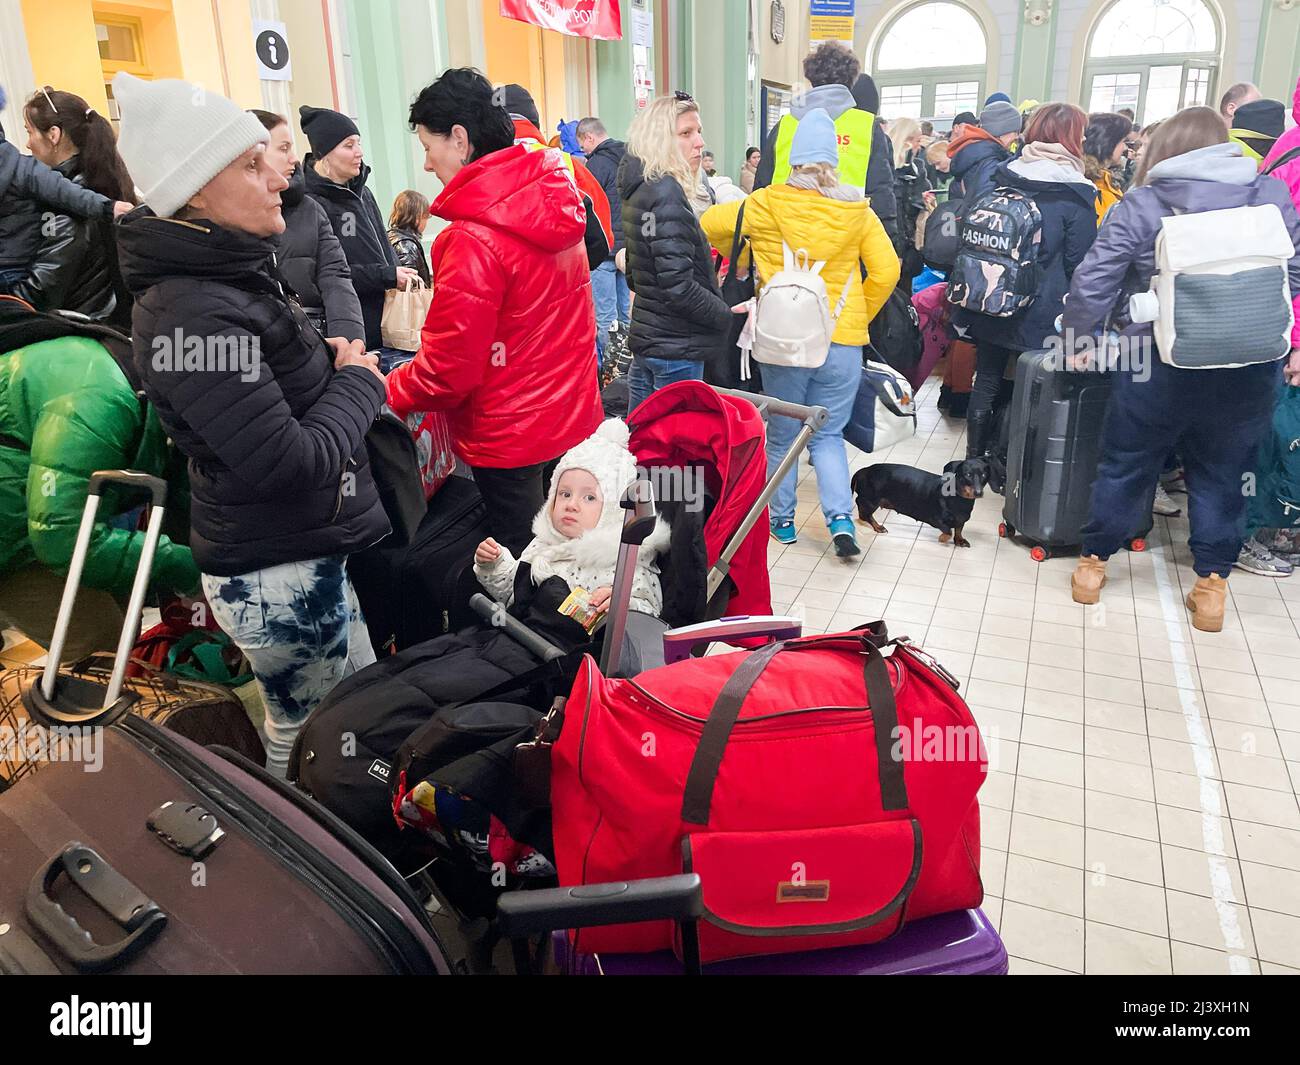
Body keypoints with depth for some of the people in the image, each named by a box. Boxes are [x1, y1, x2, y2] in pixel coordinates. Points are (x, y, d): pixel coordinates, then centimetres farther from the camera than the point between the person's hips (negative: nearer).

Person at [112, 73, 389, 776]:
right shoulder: (194, 316, -25)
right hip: (278, 578, -10)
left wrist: (336, 363, 2)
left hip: (303, 552, 10)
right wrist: (358, 382, -11)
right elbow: (289, 463, -27)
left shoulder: (231, 275, 8)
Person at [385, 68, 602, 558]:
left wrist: (387, 393, -2)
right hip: (574, 417, 8)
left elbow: (447, 370, -19)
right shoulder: (553, 200, 3)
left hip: (511, 438, -8)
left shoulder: (474, 240, -22)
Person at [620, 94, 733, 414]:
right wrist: (727, 317, -11)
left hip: (646, 339, 10)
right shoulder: (666, 193, -17)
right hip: (675, 350, -10)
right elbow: (679, 287, -23)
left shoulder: (640, 190, 12)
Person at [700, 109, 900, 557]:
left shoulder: (767, 204, -4)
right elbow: (886, 270, -1)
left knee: (782, 436, 15)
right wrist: (861, 315, 12)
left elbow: (709, 224, 3)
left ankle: (782, 520, 24)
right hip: (843, 340, 1)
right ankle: (841, 517, -1)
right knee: (829, 435, 14)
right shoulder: (857, 210, 0)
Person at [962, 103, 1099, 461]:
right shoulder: (1076, 196, -9)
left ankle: (974, 462, 21)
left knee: (986, 381, 13)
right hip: (1039, 316, -4)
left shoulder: (1001, 177, 3)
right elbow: (1079, 266, -8)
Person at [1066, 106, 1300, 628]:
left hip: (1160, 365, -2)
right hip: (1248, 368, 2)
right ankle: (1211, 585, 20)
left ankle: (1092, 563, 25)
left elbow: (1092, 285, -8)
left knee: (1126, 464, 14)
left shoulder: (1138, 207, -5)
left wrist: (1076, 339, 7)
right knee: (1221, 473, 15)